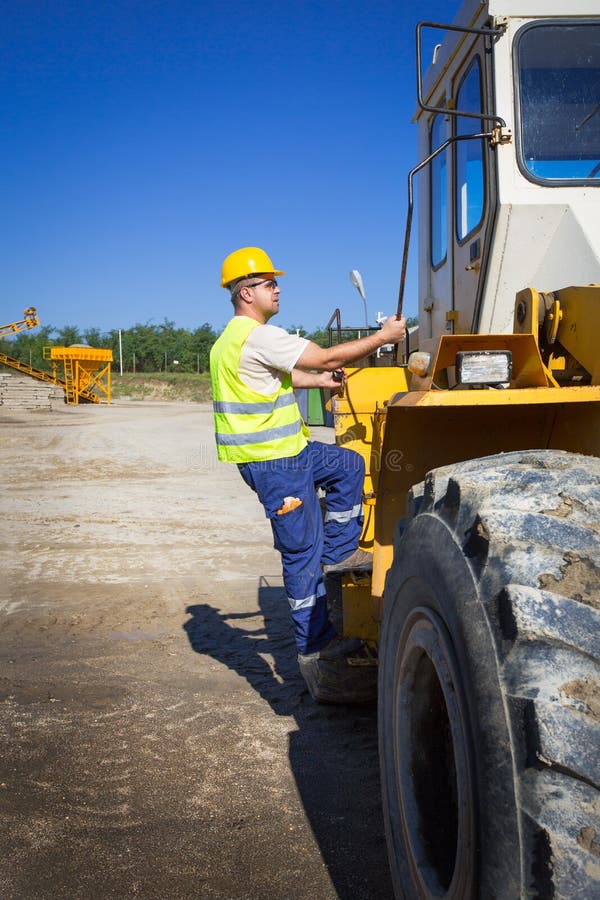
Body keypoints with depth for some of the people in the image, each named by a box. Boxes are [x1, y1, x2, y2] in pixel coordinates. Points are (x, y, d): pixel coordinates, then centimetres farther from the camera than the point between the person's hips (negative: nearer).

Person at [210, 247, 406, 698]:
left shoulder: (238, 339, 14)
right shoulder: (259, 337, -20)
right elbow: (328, 358, -19)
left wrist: (319, 380, 23)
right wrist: (384, 337, -8)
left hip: (284, 449, 10)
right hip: (273, 461, -10)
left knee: (349, 465, 21)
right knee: (302, 551, -2)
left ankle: (339, 552, 25)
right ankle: (314, 645, 10)